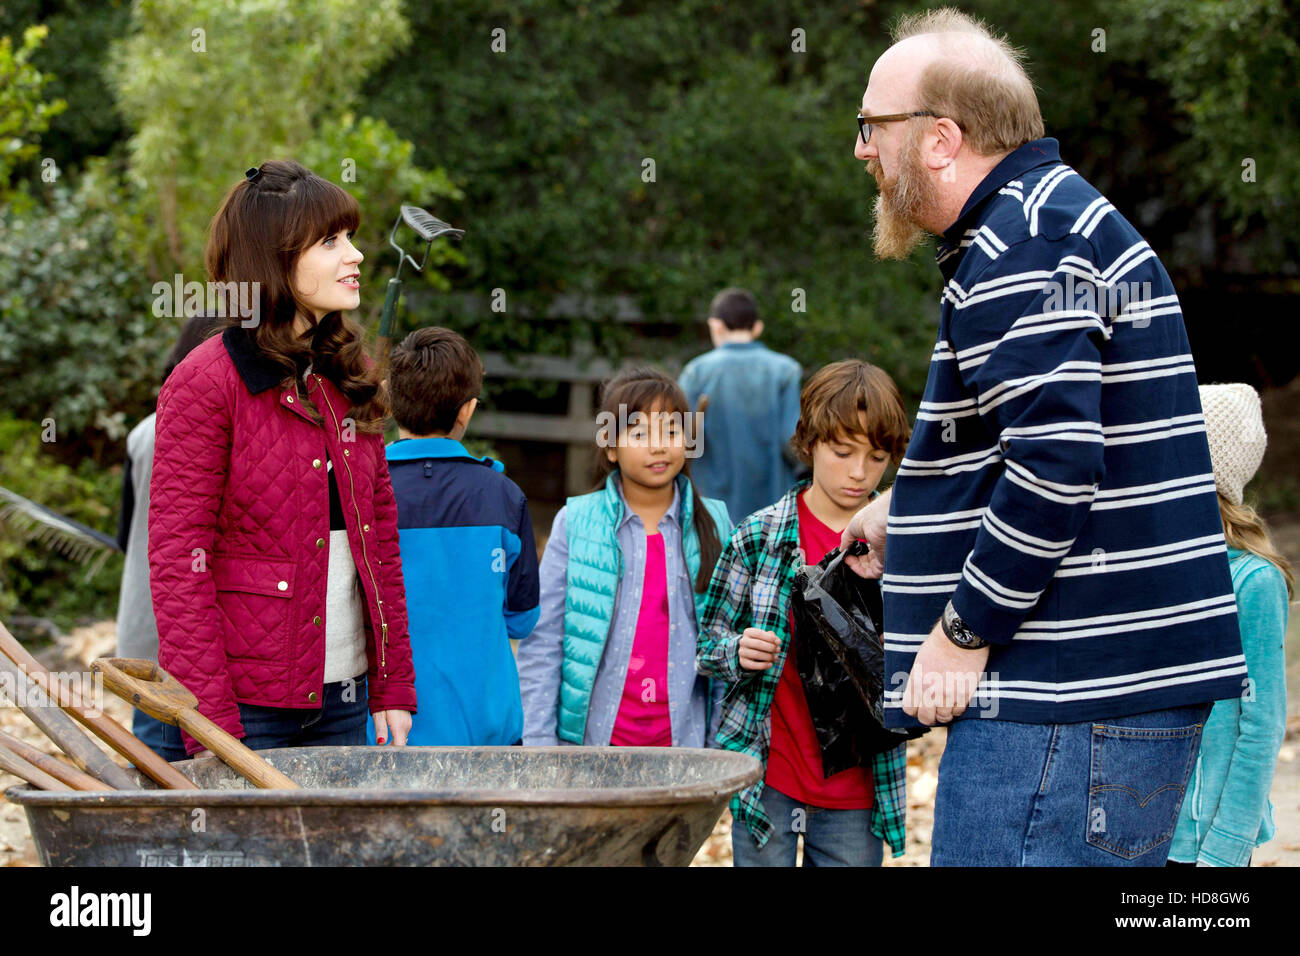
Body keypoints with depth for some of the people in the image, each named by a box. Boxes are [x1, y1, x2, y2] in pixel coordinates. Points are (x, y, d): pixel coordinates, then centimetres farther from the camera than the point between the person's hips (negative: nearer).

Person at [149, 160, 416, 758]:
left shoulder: (350, 378, 11)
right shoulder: (205, 383, -9)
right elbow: (177, 562, -12)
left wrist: (393, 686, 8)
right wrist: (212, 726, -17)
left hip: (343, 697, 6)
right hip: (248, 702, -6)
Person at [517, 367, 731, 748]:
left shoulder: (714, 524, 7)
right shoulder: (575, 523, 1)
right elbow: (541, 642, 3)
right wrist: (538, 744, -3)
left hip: (686, 741, 1)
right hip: (591, 743, -1)